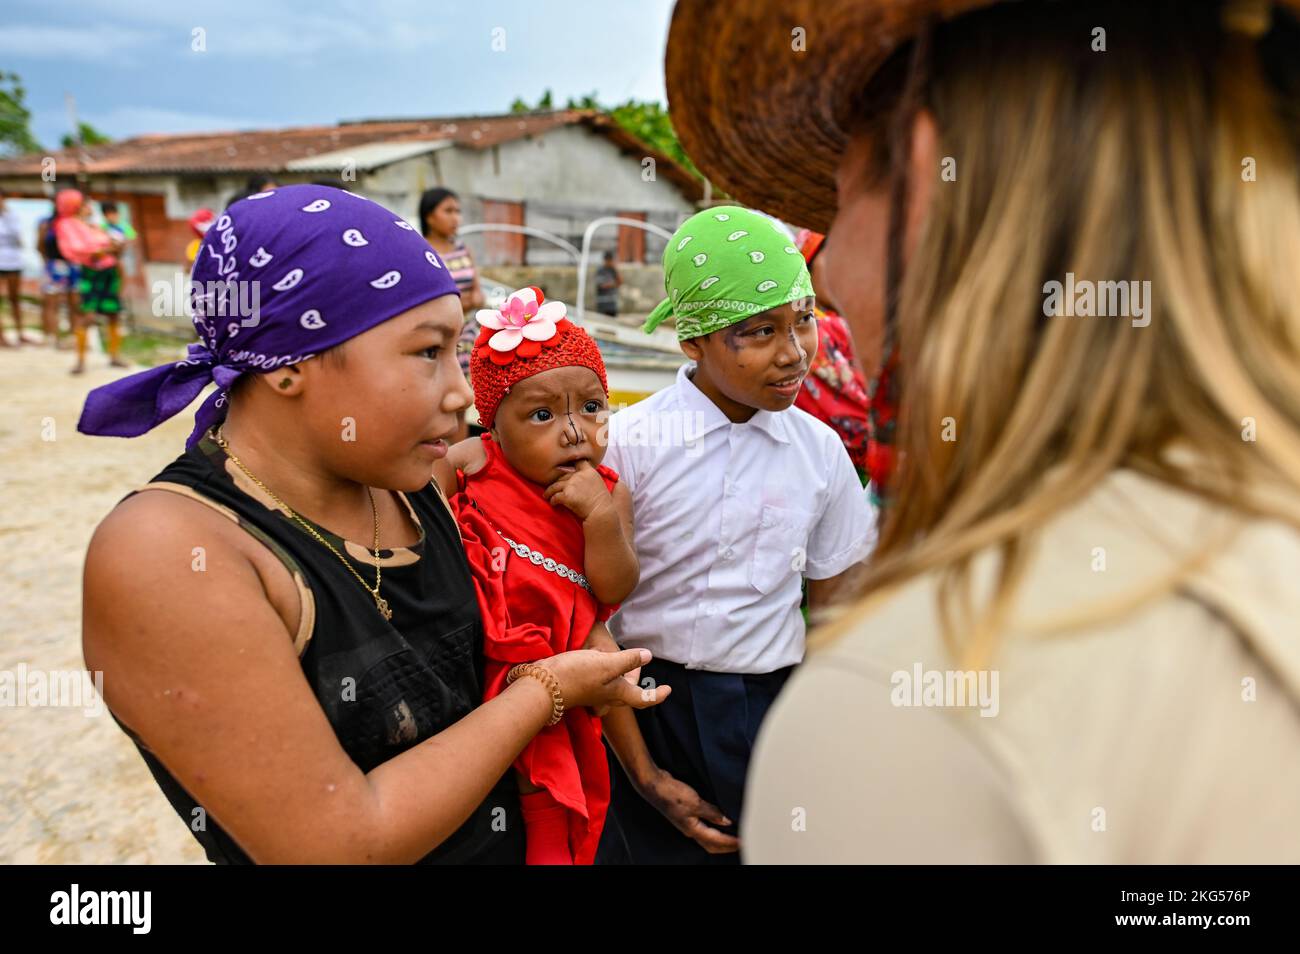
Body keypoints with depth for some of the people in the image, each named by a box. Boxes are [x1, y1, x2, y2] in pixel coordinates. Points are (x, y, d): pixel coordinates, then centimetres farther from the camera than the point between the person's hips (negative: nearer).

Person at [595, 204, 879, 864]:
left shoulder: (819, 451, -2)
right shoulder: (628, 444, -12)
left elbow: (832, 607, 7)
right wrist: (646, 775, -8)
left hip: (770, 712, 3)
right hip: (641, 714, -2)